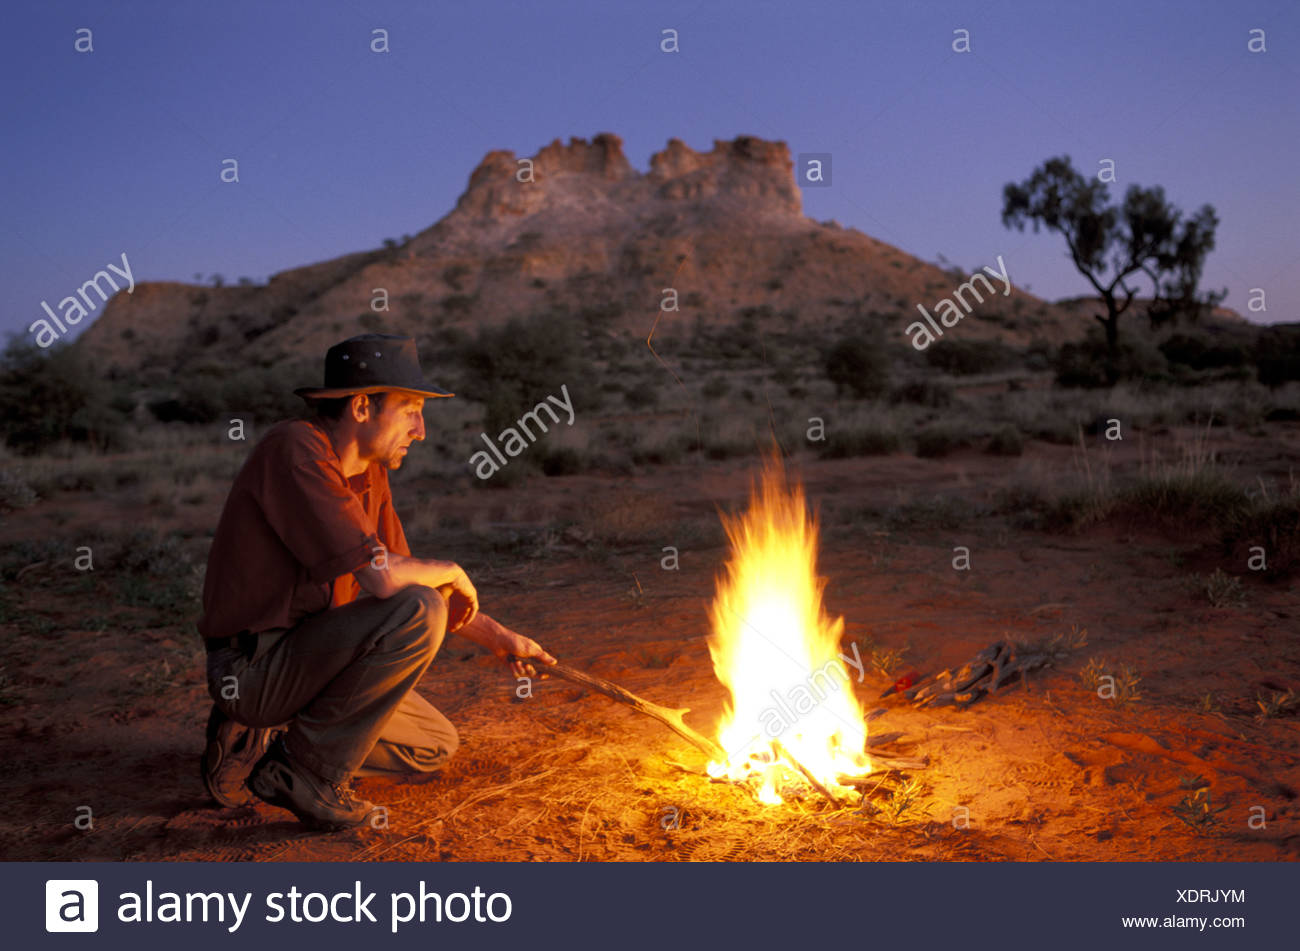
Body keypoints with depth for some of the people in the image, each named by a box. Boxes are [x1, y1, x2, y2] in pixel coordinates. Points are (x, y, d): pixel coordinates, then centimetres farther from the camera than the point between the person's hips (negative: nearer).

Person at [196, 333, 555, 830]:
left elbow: (401, 575, 15)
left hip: (303, 658, 9)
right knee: (420, 614, -25)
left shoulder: (370, 472, 7)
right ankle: (307, 768, -12)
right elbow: (380, 578, -31)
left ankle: (260, 743, 12)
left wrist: (500, 638, 11)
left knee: (435, 745, 14)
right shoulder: (296, 450, -22)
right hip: (252, 668, -9)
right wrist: (453, 573, -10)